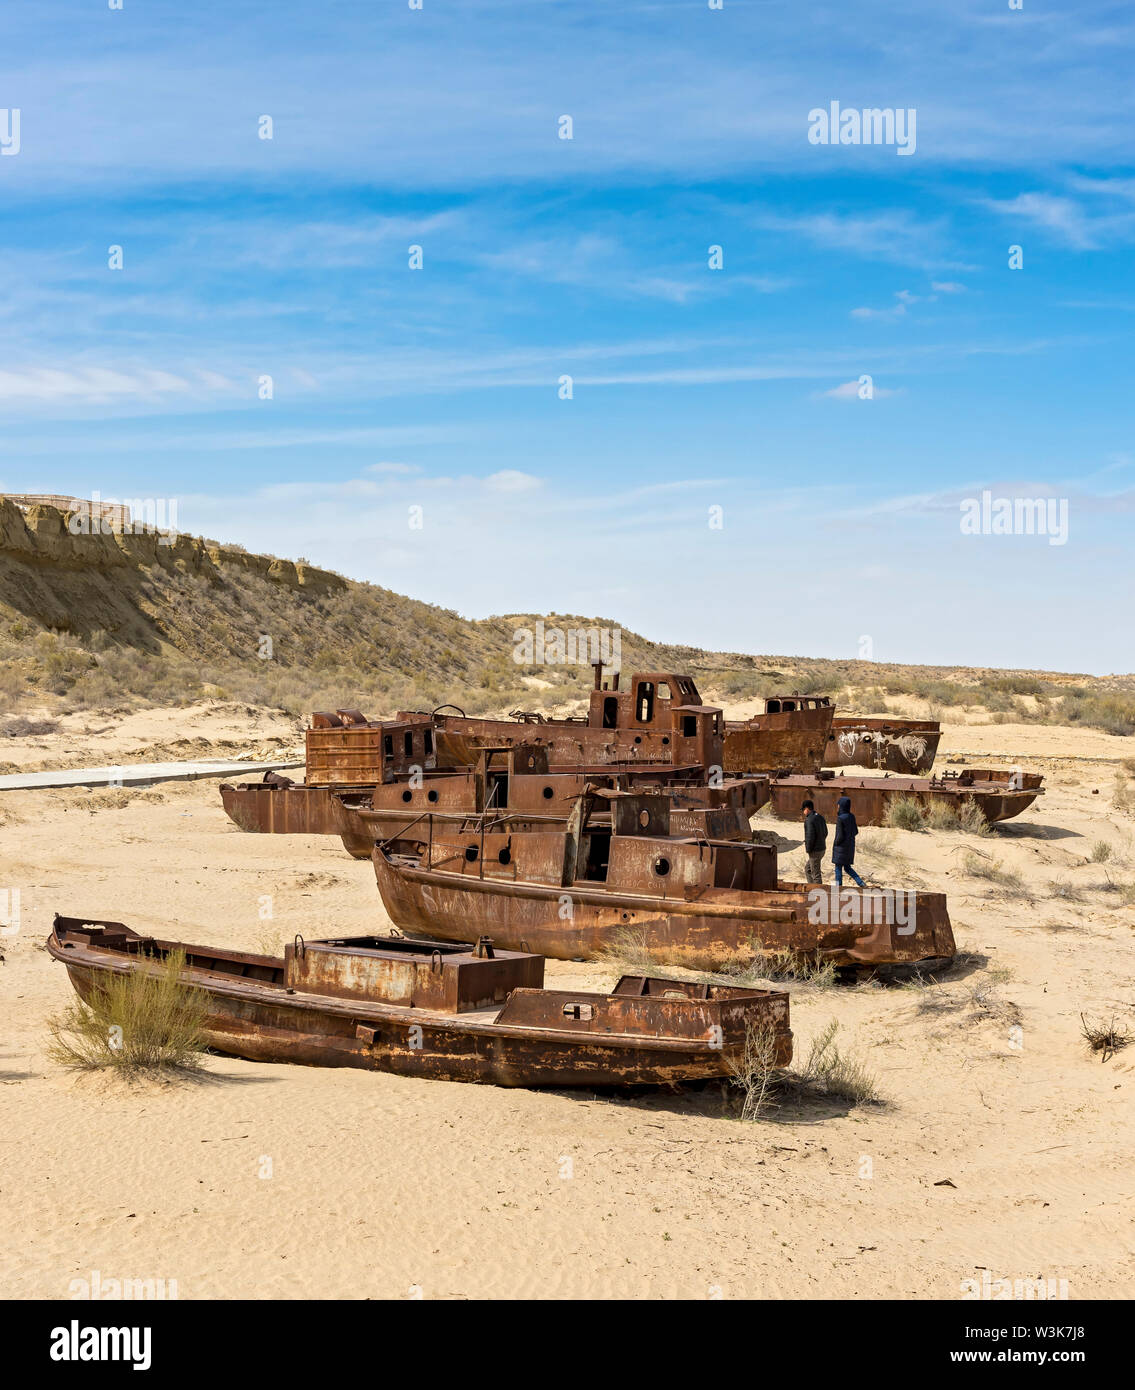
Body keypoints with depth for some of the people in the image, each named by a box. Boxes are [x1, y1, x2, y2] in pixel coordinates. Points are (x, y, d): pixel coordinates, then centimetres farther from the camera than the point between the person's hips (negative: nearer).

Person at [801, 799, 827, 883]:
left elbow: (810, 836, -24)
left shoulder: (809, 820, -19)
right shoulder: (820, 818, 9)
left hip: (815, 851, -9)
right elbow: (825, 833, 17)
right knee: (807, 869, 21)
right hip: (821, 848, 9)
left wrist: (808, 850, -12)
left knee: (816, 873, -1)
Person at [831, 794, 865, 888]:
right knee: (847, 868, 17)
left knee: (838, 868, 5)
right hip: (850, 846, 7)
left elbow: (840, 836, -22)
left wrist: (835, 843, -3)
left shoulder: (840, 819, -21)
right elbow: (856, 831, 10)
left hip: (841, 847, -7)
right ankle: (861, 883, 3)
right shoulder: (851, 817, 1)